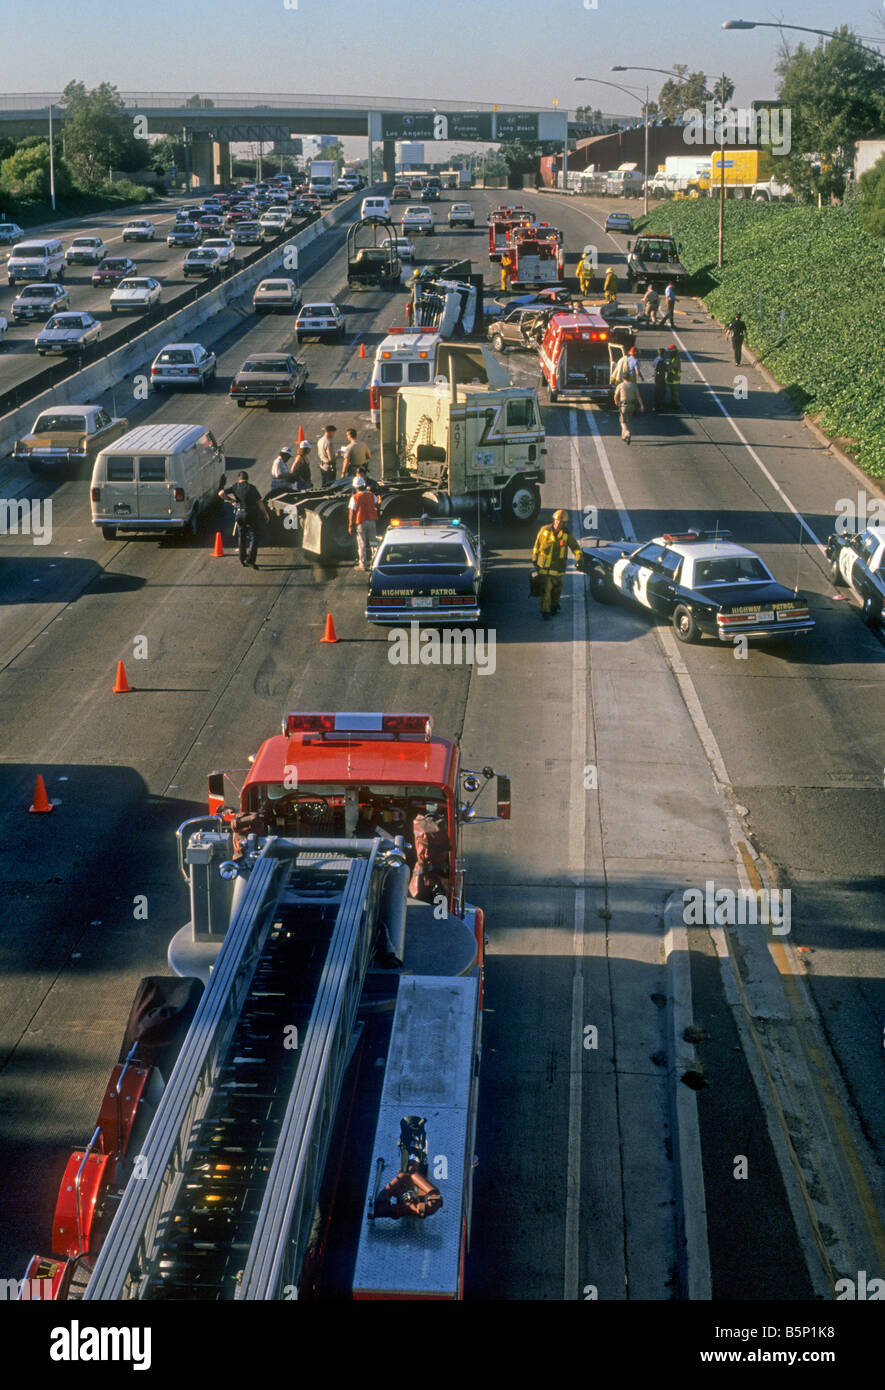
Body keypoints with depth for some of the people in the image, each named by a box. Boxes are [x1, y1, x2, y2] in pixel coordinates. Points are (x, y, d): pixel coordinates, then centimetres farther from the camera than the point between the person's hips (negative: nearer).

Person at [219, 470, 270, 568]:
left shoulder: (235, 487, 2)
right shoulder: (252, 487, -2)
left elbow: (221, 493, -8)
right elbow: (259, 503, -1)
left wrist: (230, 499, 9)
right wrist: (266, 513, 12)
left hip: (239, 514, 3)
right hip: (251, 515, -3)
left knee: (241, 536, 19)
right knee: (253, 537, 0)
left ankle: (242, 559, 24)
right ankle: (251, 559, -14)